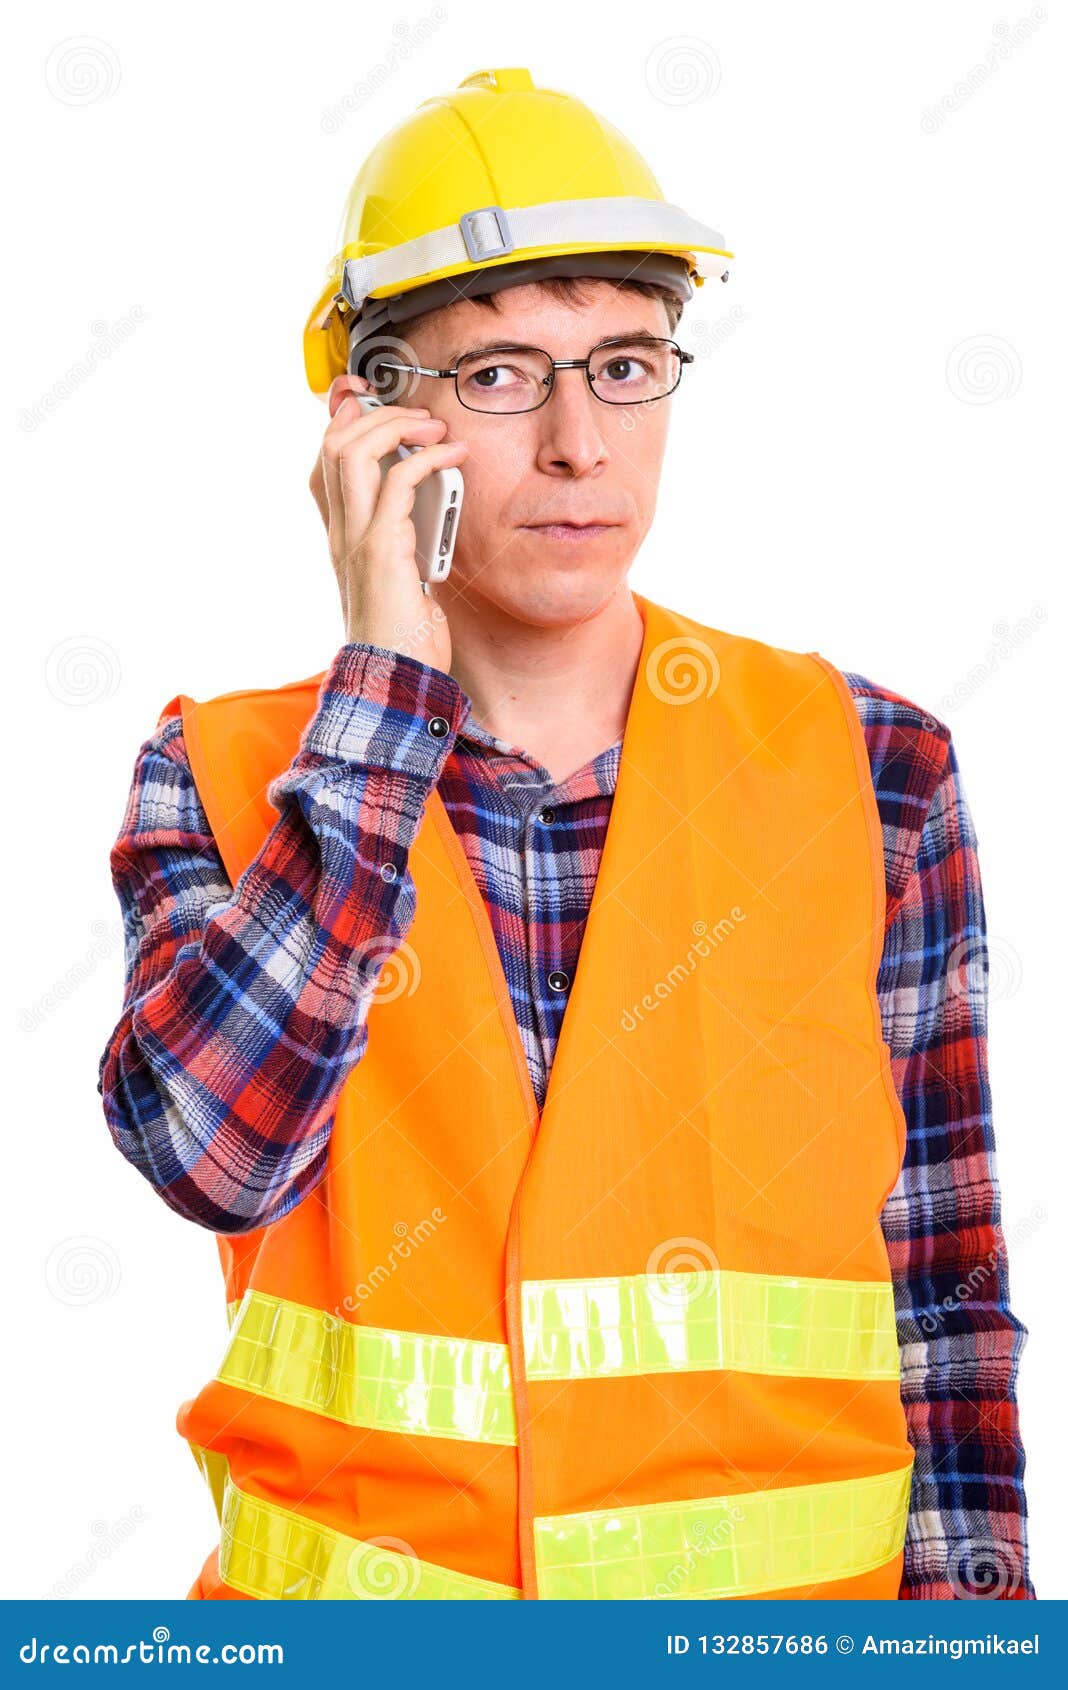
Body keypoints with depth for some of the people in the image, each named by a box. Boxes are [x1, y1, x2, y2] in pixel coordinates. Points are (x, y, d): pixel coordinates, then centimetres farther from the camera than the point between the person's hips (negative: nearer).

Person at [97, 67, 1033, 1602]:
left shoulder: (870, 772, -1)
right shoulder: (222, 777, -1)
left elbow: (944, 1299, 2)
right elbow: (214, 1149, -20)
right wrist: (387, 677, -17)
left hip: (785, 1588, 0)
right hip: (351, 1568, 1)